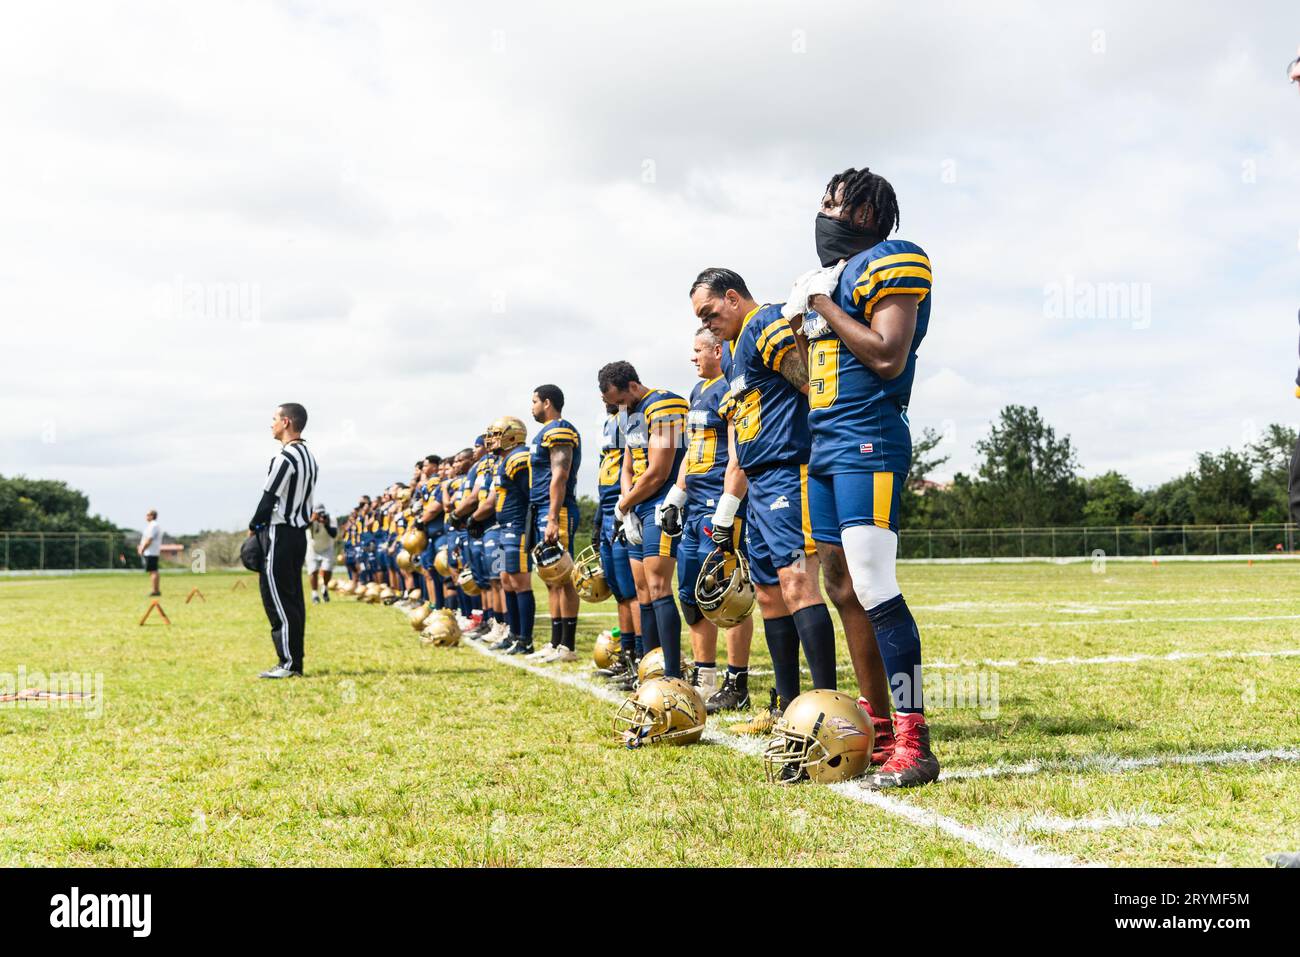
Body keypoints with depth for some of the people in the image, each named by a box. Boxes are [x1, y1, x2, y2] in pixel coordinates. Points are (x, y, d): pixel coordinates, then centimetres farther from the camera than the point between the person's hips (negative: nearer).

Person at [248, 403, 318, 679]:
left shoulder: (285, 458, -15)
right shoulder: (308, 457, 14)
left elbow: (269, 498, -14)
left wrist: (253, 527, 0)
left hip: (279, 534, -9)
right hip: (299, 533, 9)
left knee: (278, 599, -5)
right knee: (293, 598, 10)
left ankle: (289, 663, -5)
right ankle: (295, 662, 12)